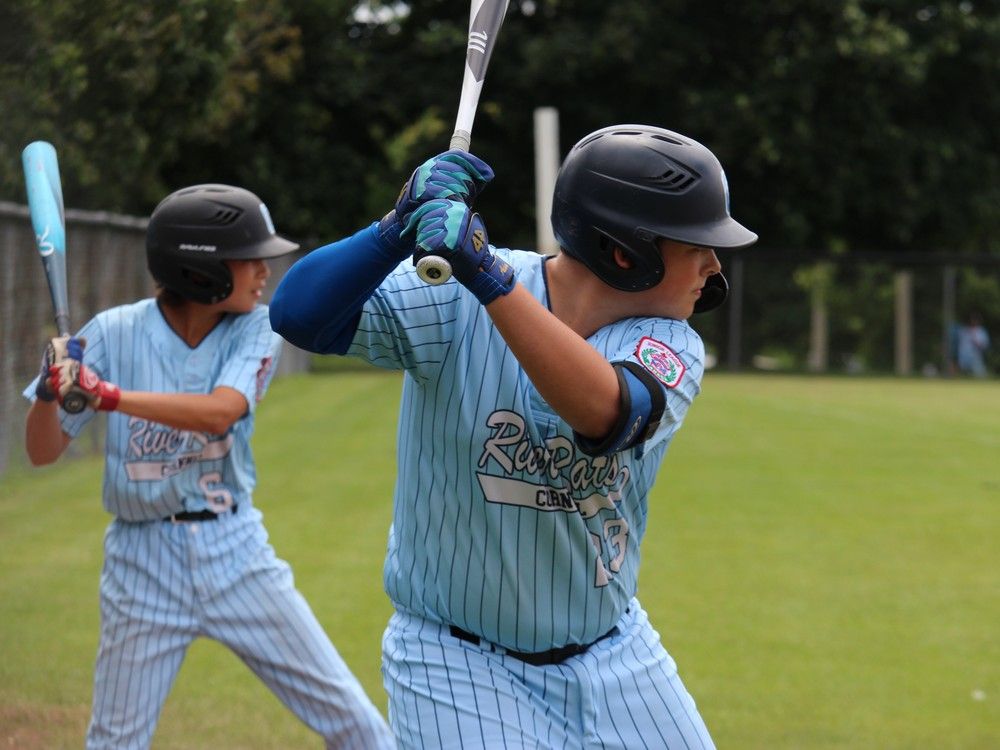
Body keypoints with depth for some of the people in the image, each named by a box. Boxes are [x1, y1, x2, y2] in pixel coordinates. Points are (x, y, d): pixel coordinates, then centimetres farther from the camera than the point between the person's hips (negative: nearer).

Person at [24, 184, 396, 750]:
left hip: (234, 551, 1)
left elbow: (219, 412, -24)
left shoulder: (256, 330, -4)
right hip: (143, 562, -1)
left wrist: (108, 396, -33)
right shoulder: (115, 333, -8)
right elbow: (43, 453, -3)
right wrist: (50, 392, -24)